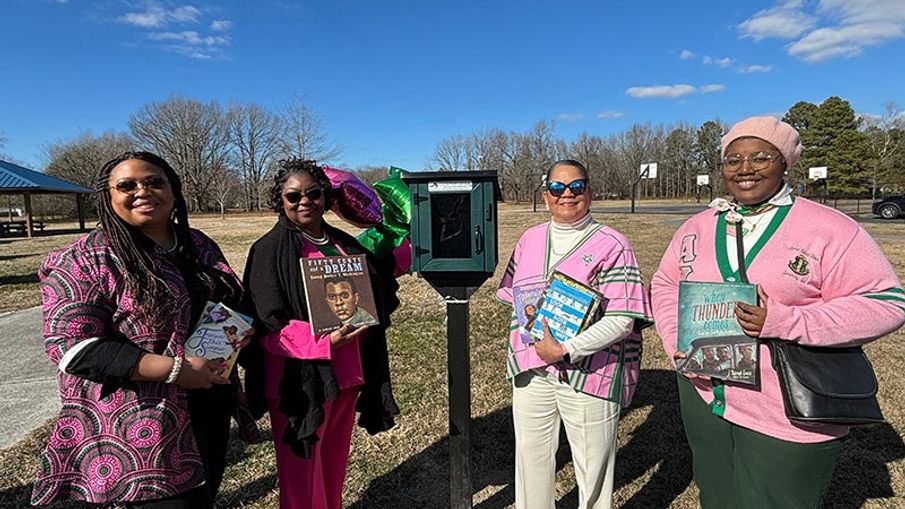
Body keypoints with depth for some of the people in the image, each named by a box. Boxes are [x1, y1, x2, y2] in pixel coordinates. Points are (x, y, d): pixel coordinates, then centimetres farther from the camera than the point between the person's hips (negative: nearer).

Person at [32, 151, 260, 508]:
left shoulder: (200, 246, 6)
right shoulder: (85, 260, -12)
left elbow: (231, 305, 18)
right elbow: (72, 347, -18)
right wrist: (175, 369, -24)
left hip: (211, 407, 6)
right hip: (141, 425, -6)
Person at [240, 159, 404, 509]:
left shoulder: (344, 243, 9)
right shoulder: (271, 249, -8)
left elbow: (374, 298, 17)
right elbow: (267, 325, -12)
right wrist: (324, 341, -25)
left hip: (347, 375, 6)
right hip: (300, 381, -5)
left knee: (335, 462, 19)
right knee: (301, 471, 8)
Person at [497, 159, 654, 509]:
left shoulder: (612, 245, -7)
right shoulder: (529, 239, 9)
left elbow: (622, 319, -13)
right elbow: (513, 294, 16)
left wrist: (566, 350, -20)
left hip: (589, 373, -4)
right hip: (531, 369, 5)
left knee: (593, 467, 11)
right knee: (530, 457, 17)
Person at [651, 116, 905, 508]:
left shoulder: (829, 229, -9)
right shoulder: (696, 228, 6)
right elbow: (665, 285, 11)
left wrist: (784, 323, -24)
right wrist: (676, 342, -5)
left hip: (787, 418, -4)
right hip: (704, 397, 5)